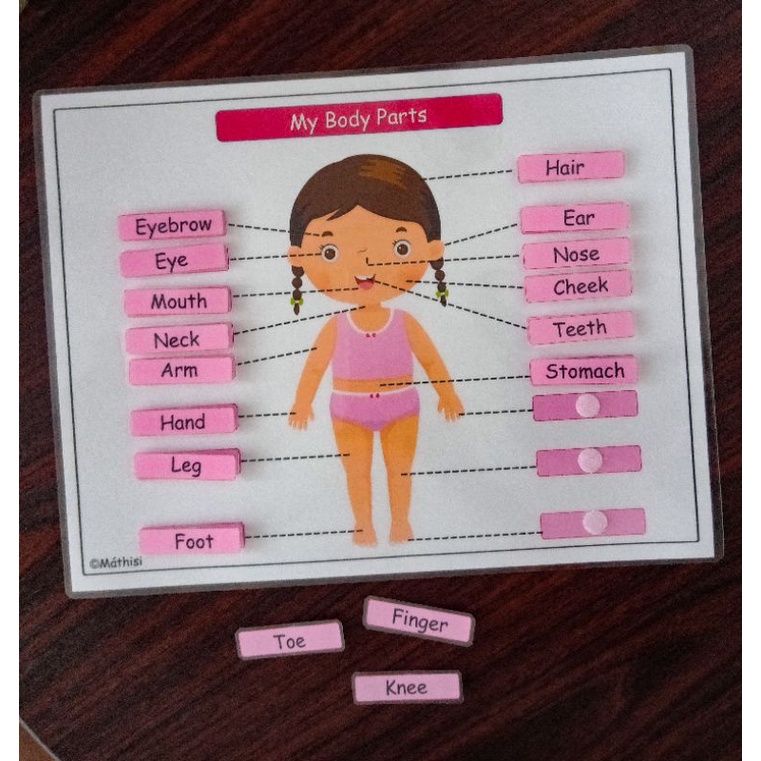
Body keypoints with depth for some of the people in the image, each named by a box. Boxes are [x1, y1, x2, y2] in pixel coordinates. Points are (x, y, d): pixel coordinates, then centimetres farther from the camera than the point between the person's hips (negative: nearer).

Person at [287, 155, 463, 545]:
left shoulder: (406, 323, -11)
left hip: (400, 406, 0)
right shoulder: (334, 327, -12)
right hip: (349, 410, 0)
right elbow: (314, 368, -1)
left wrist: (448, 395, 7)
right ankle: (363, 527, 31)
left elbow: (431, 361, 0)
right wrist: (301, 404, 4)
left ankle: (400, 524, 32)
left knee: (400, 471, 13)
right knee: (357, 473, 13)